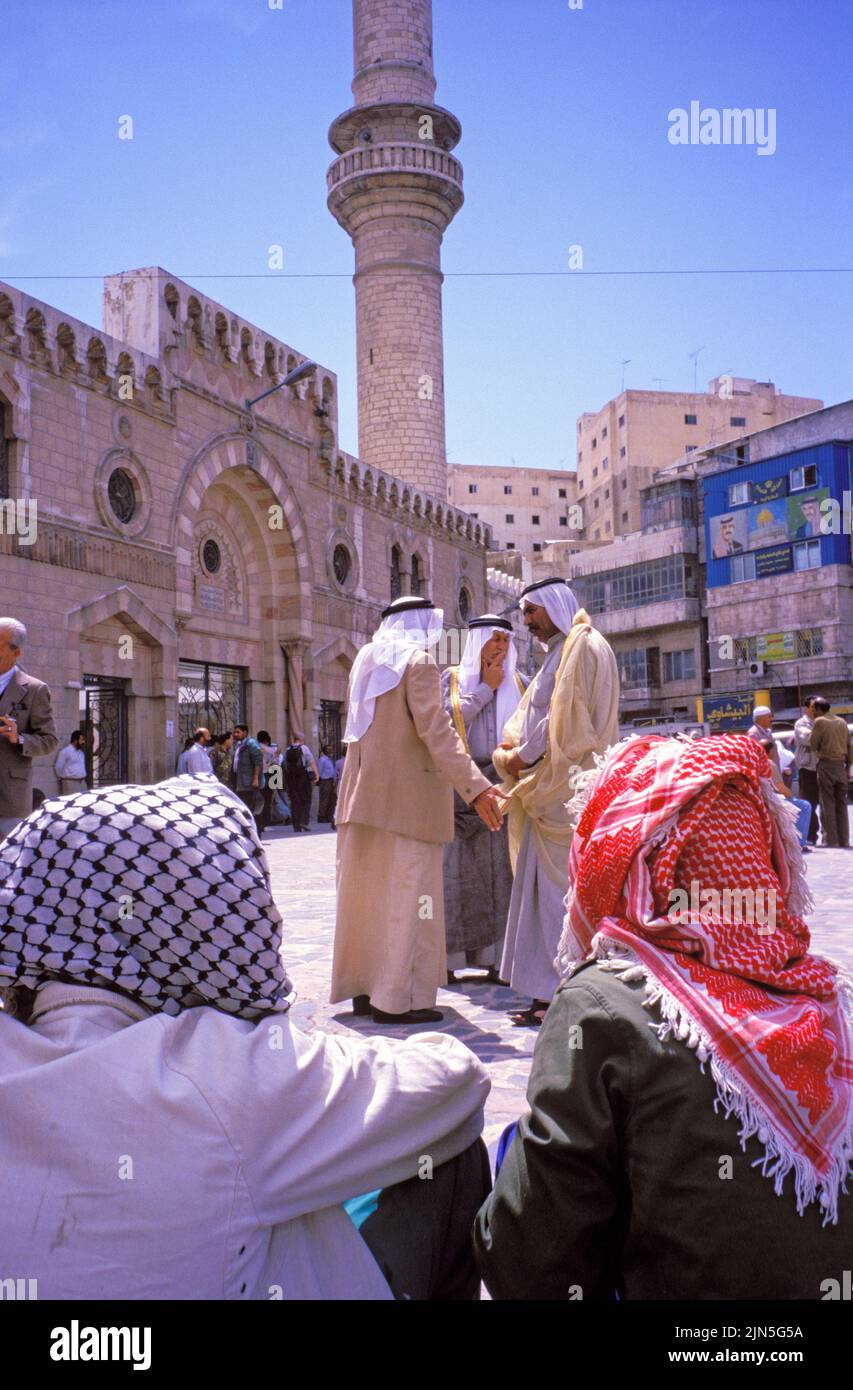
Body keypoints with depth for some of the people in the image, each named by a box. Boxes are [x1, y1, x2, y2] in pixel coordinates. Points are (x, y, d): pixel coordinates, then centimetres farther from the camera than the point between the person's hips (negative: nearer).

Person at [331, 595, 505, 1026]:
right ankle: (397, 999, -4)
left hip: (363, 795, 8)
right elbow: (434, 728, -21)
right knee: (408, 893, -4)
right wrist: (475, 786, -28)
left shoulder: (367, 659, 13)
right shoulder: (419, 662, -9)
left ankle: (363, 988, 20)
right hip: (407, 797, -8)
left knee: (366, 890, 13)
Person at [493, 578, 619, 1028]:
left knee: (562, 893, -8)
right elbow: (535, 718, 21)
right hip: (548, 792, 10)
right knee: (543, 889, 8)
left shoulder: (583, 646, -7)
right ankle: (548, 994, 12)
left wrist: (526, 755, -9)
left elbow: (567, 720, -16)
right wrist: (515, 750, 3)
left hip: (569, 794, -10)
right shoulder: (557, 653, 23)